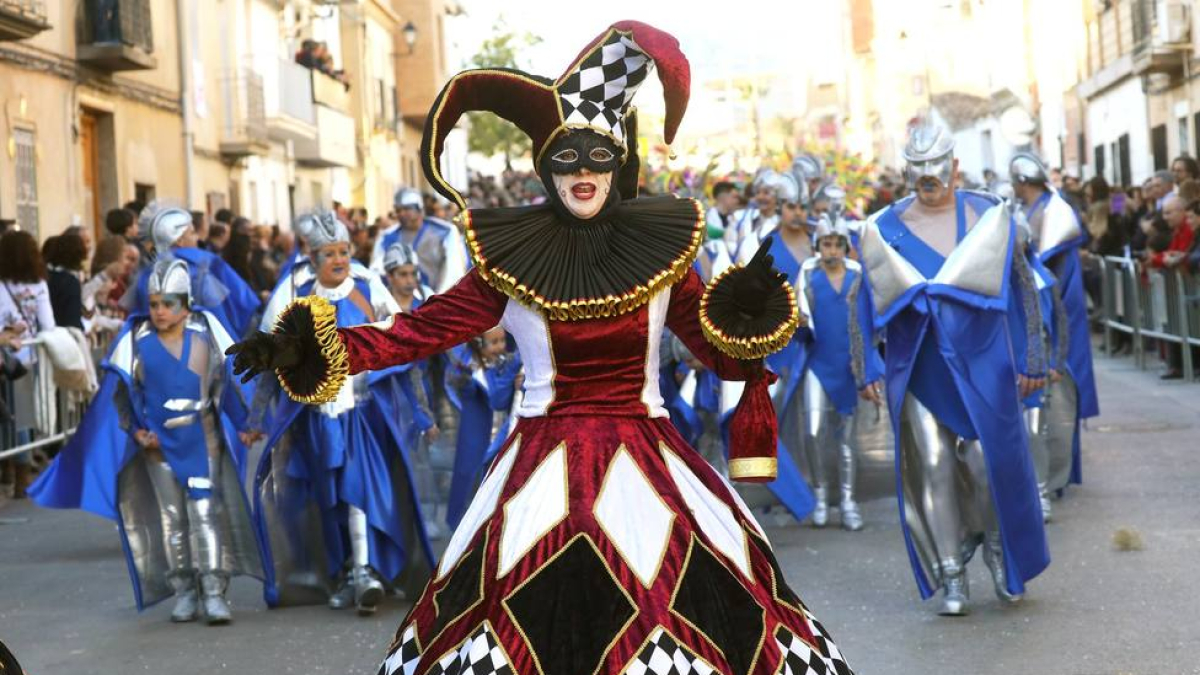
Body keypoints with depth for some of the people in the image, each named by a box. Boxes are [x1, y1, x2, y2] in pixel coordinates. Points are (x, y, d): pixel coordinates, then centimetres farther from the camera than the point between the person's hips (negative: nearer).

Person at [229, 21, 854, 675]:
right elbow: (417, 332, -5)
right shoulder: (508, 259, -4)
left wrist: (749, 309, -17)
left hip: (647, 465, 1)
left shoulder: (660, 248, -1)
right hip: (545, 469, -1)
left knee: (683, 605, -2)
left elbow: (728, 356, 4)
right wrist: (310, 350, -13)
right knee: (527, 619, 0)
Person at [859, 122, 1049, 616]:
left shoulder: (988, 216, 2)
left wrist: (1033, 356, 5)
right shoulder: (885, 228, 4)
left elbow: (1023, 286, 8)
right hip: (918, 367, 1)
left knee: (991, 459, -5)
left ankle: (997, 546, 23)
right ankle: (951, 576, 9)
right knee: (932, 467, -2)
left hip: (981, 359, -1)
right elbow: (867, 302, 9)